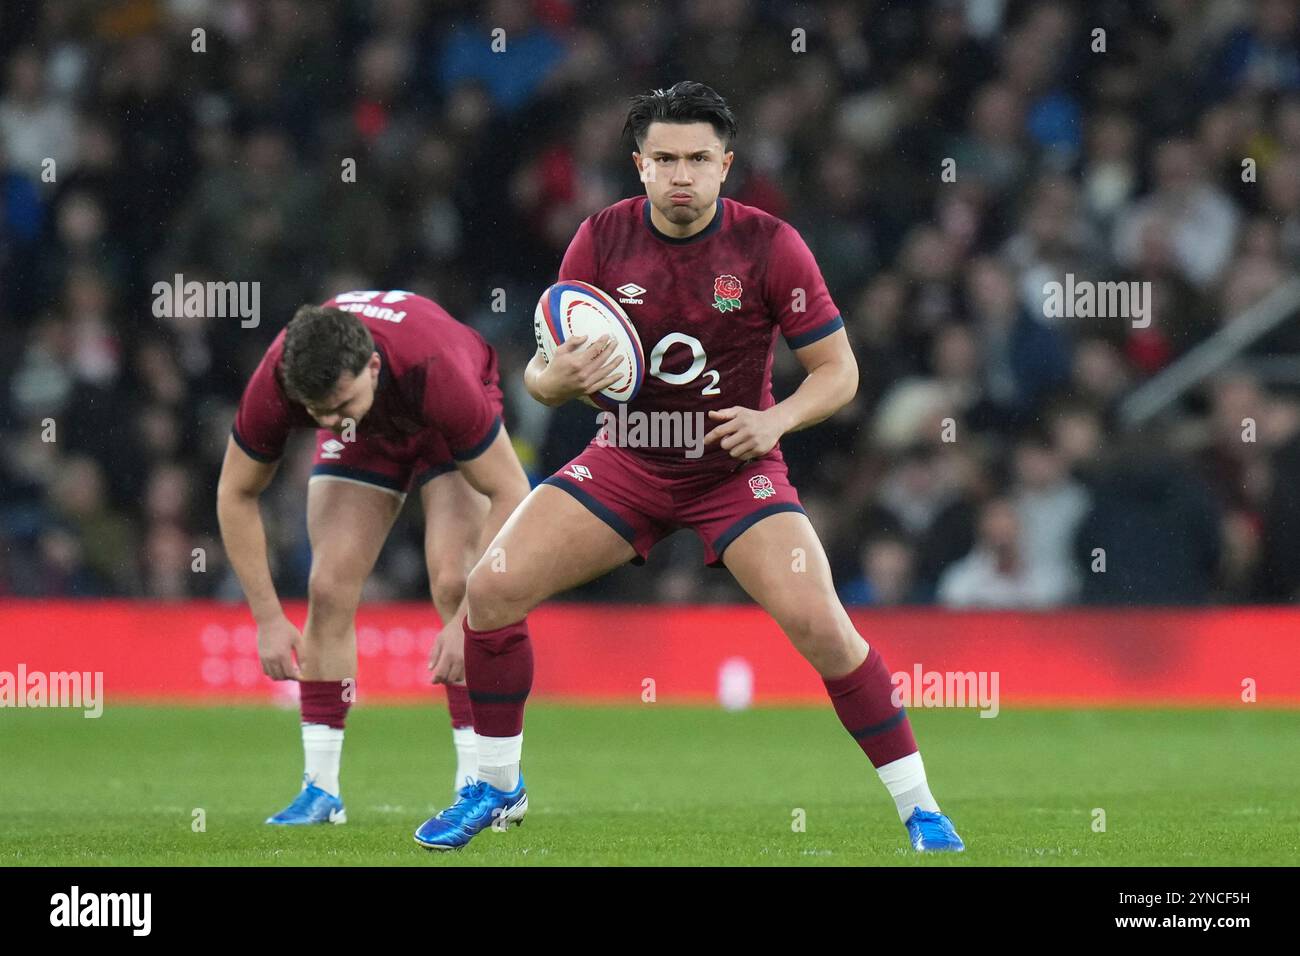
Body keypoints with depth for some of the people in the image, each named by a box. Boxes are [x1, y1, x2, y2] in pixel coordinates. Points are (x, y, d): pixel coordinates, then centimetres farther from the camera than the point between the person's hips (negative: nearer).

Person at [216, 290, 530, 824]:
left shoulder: (437, 372, -44)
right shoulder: (275, 383, -35)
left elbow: (510, 494, -35)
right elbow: (236, 494, -17)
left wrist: (469, 619, -39)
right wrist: (267, 617, -21)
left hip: (443, 429, -3)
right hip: (365, 439, 3)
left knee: (454, 585, -20)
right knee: (329, 589, -11)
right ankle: (320, 790, -2)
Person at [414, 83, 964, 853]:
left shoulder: (770, 245, -13)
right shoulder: (602, 240, -7)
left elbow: (838, 371, -6)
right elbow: (542, 372, 0)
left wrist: (774, 420, -24)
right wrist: (557, 379, -24)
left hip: (735, 469, -3)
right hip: (628, 462, 3)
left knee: (819, 622, -23)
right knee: (491, 589, -12)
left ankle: (919, 807, -8)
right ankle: (498, 789, 9)